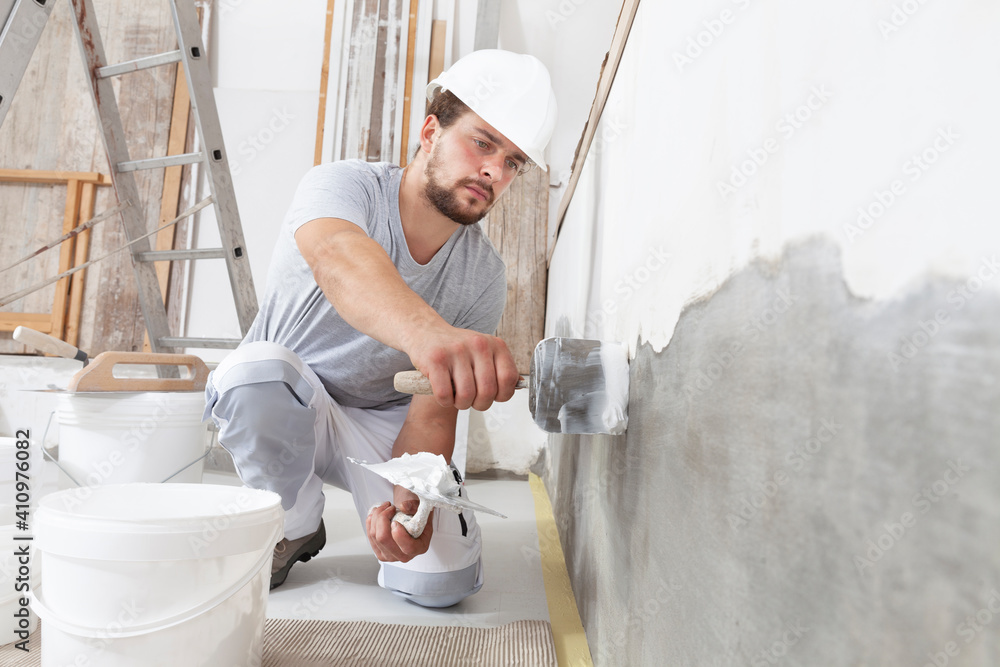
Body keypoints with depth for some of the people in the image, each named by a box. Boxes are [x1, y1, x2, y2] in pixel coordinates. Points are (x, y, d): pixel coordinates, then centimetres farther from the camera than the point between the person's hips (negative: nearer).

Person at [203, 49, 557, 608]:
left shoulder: (484, 278, -14)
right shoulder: (346, 184, -23)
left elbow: (434, 410, -16)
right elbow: (336, 256, -49)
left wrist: (410, 502, -35)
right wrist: (427, 333, -70)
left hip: (383, 422, 1)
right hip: (281, 410, 0)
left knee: (442, 578, -19)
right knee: (253, 372, -36)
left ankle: (379, 505, 18)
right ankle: (296, 526, -5)